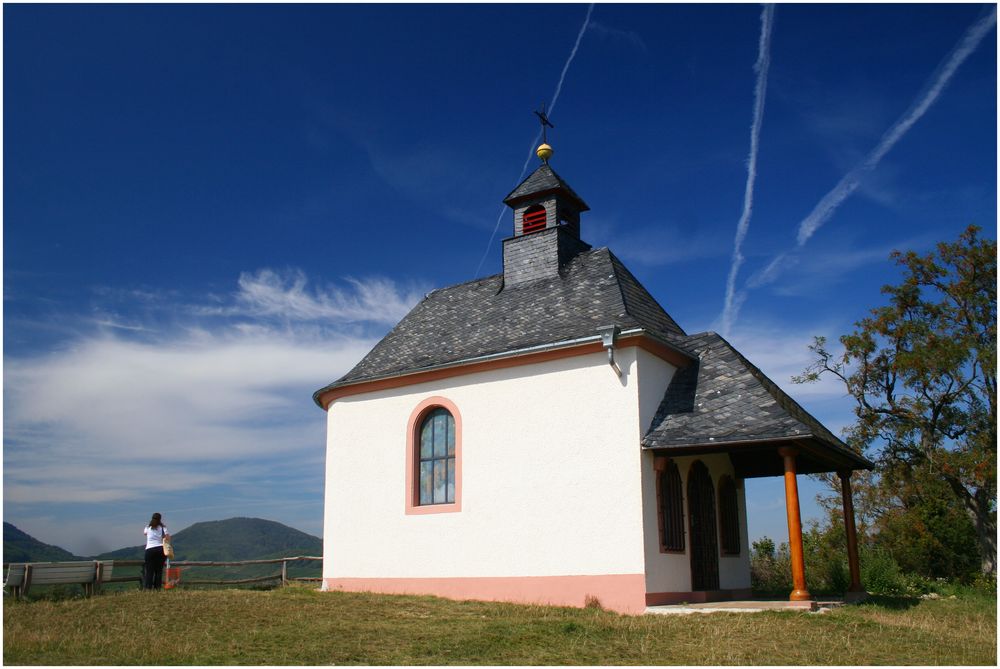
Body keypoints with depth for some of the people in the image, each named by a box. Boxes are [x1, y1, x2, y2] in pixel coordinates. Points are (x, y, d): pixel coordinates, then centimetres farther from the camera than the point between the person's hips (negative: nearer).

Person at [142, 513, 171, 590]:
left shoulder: (148, 527, 10)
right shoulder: (163, 527, 6)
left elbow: (144, 532, 33)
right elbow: (167, 536, -8)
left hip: (150, 550, 0)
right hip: (161, 549, 0)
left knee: (149, 570, 1)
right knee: (159, 569, 6)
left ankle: (148, 587, -8)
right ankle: (158, 587, 1)